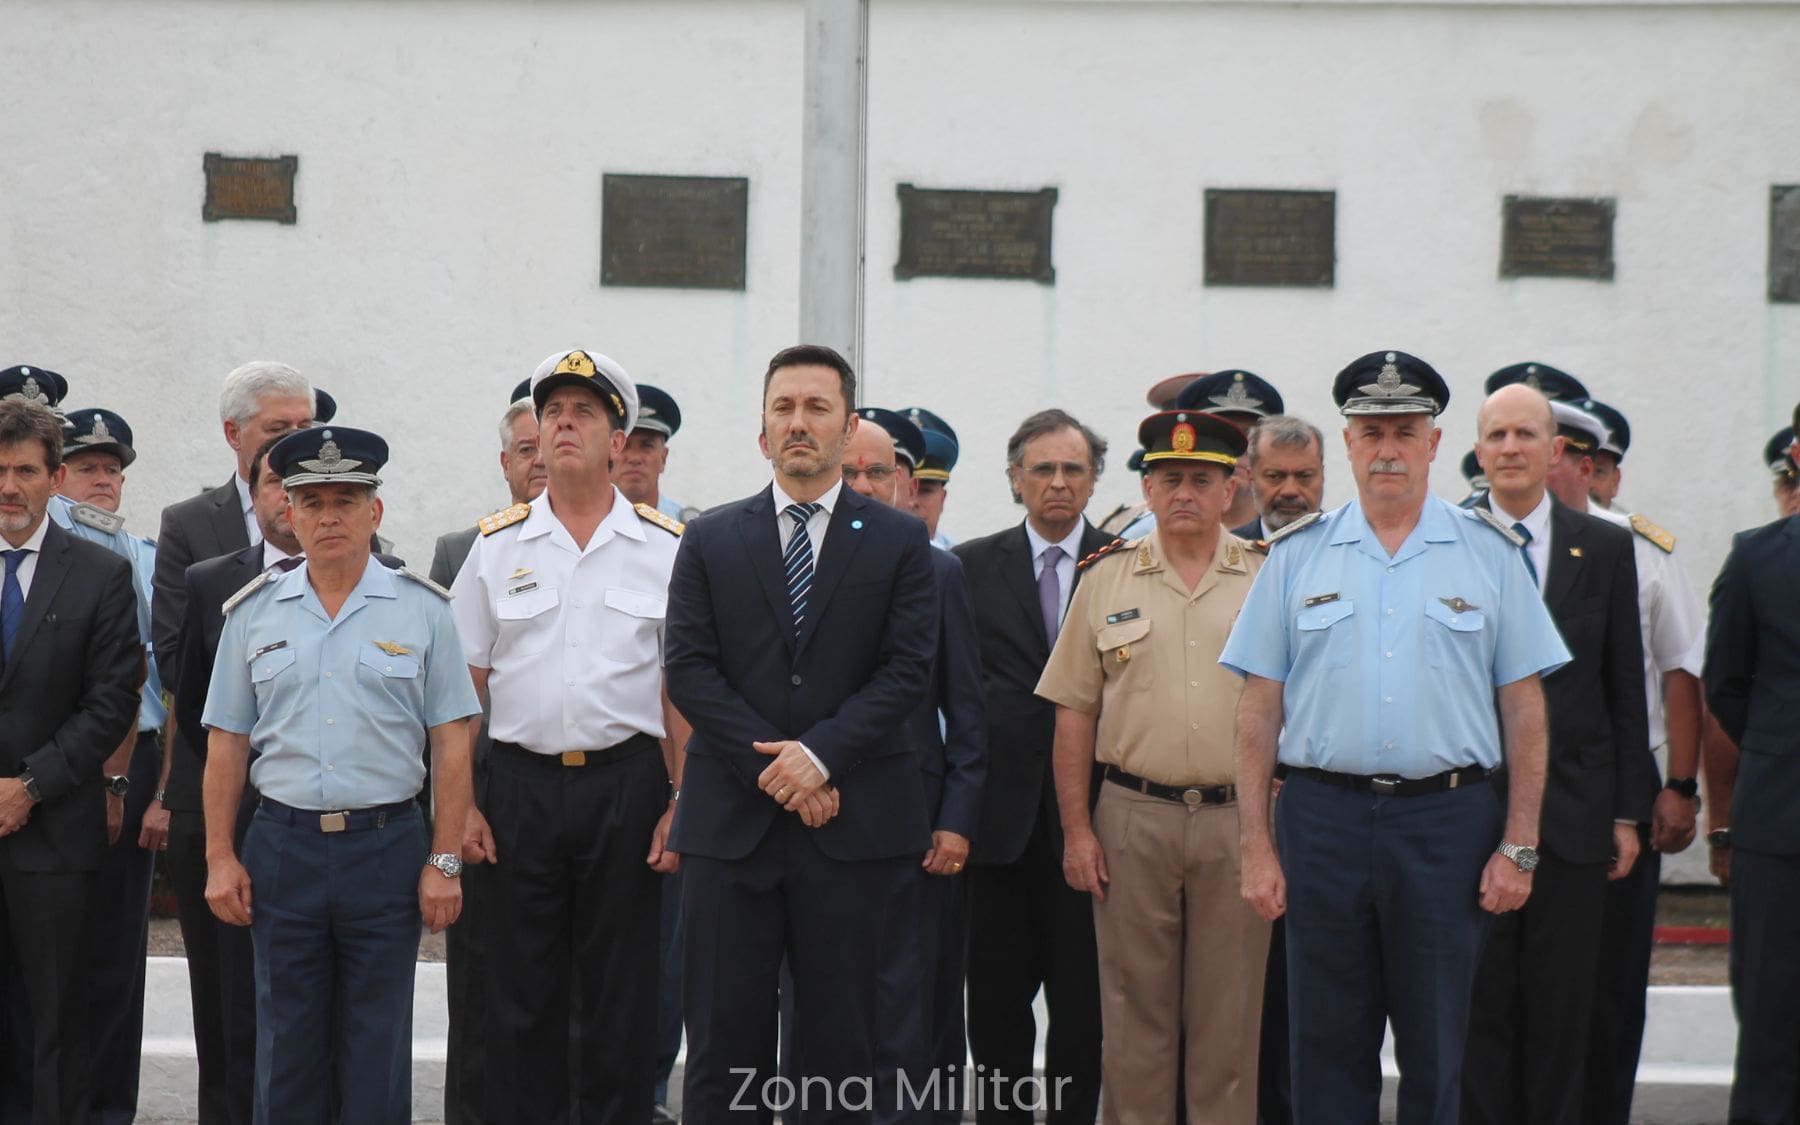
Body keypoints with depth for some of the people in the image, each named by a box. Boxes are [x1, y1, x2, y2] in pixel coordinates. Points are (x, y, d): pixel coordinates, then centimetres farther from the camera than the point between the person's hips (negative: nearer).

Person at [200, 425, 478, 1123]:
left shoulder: (421, 609, 1)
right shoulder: (254, 612, 7)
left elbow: (451, 744, 0)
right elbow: (226, 745, 9)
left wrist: (444, 861, -5)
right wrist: (220, 857, 3)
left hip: (387, 845, -2)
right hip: (282, 844, 2)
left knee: (377, 1051, 3)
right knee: (286, 1045, 7)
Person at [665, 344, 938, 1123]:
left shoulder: (900, 542, 7)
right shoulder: (710, 540, 10)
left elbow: (907, 671, -2)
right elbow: (690, 670, 1)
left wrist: (821, 753, -14)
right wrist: (772, 769, -9)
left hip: (853, 824, -1)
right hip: (731, 823, 1)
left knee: (840, 1045, 4)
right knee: (723, 1043, 2)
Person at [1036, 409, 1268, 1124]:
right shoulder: (1107, 580, 6)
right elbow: (1074, 714, 7)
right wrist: (1076, 830, 1)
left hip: (1238, 820, 0)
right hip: (1133, 817, 0)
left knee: (1229, 1018, 4)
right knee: (1134, 1015, 5)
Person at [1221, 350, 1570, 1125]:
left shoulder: (1490, 554, 6)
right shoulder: (1297, 556, 8)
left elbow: (1524, 709, 5)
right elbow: (1259, 711, 7)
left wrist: (1519, 847, -2)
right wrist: (1256, 846, 0)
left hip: (1447, 820, -1)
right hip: (1323, 819, 1)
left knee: (1438, 1056, 5)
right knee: (1327, 1053, 5)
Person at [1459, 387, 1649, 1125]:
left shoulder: (1605, 548, 6)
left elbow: (1626, 687, 7)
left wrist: (1628, 812, 3)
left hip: (1572, 813, 1)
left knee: (1563, 1003, 6)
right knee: (1477, 1001, 2)